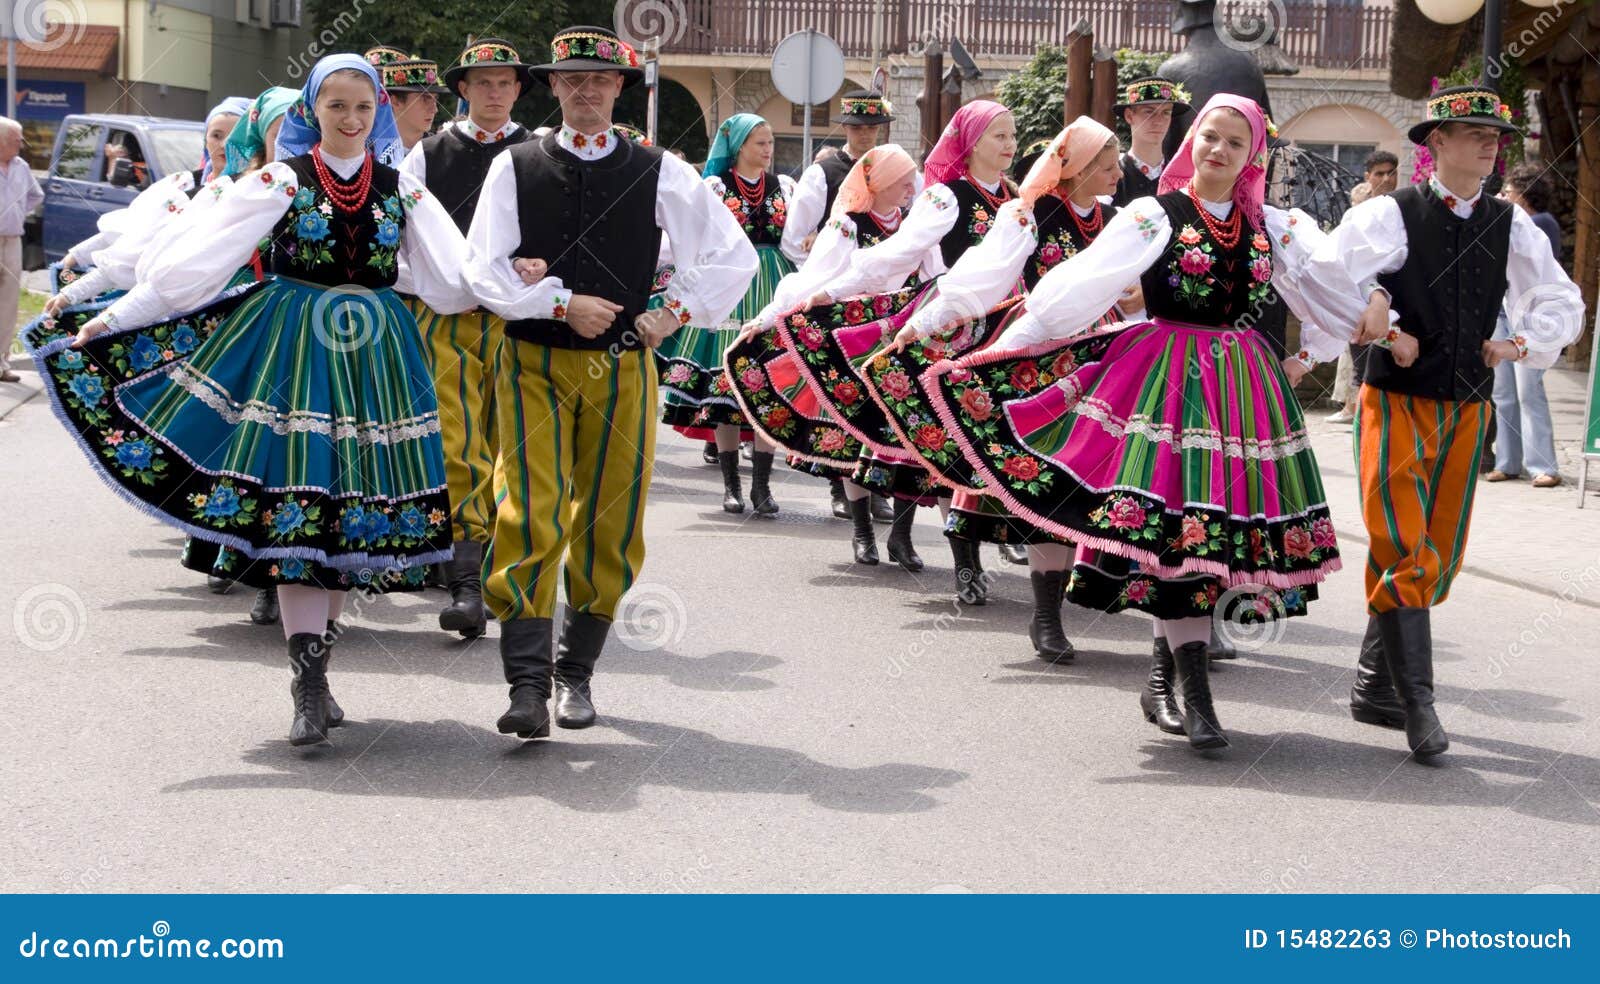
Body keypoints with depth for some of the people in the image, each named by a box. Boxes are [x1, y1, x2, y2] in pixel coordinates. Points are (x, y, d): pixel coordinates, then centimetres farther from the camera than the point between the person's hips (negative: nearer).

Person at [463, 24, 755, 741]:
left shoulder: (659, 173, 6)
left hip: (622, 370, 2)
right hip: (533, 365, -1)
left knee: (609, 526, 5)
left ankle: (576, 673, 19)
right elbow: (485, 270, -2)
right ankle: (527, 684, -14)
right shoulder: (515, 167, 5)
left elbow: (734, 258, 10)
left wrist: (674, 312, 1)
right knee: (531, 520, -13)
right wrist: (565, 304, -11)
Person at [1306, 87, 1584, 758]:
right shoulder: (1392, 216, -8)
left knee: (1439, 556, 9)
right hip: (1396, 403, -5)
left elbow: (1563, 303, 12)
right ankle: (1417, 703, -9)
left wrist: (1523, 342, -3)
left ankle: (1373, 688, 22)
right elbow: (1322, 275, -16)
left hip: (1466, 411, 5)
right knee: (1404, 552, -13)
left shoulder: (1510, 227, 5)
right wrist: (1383, 327, -14)